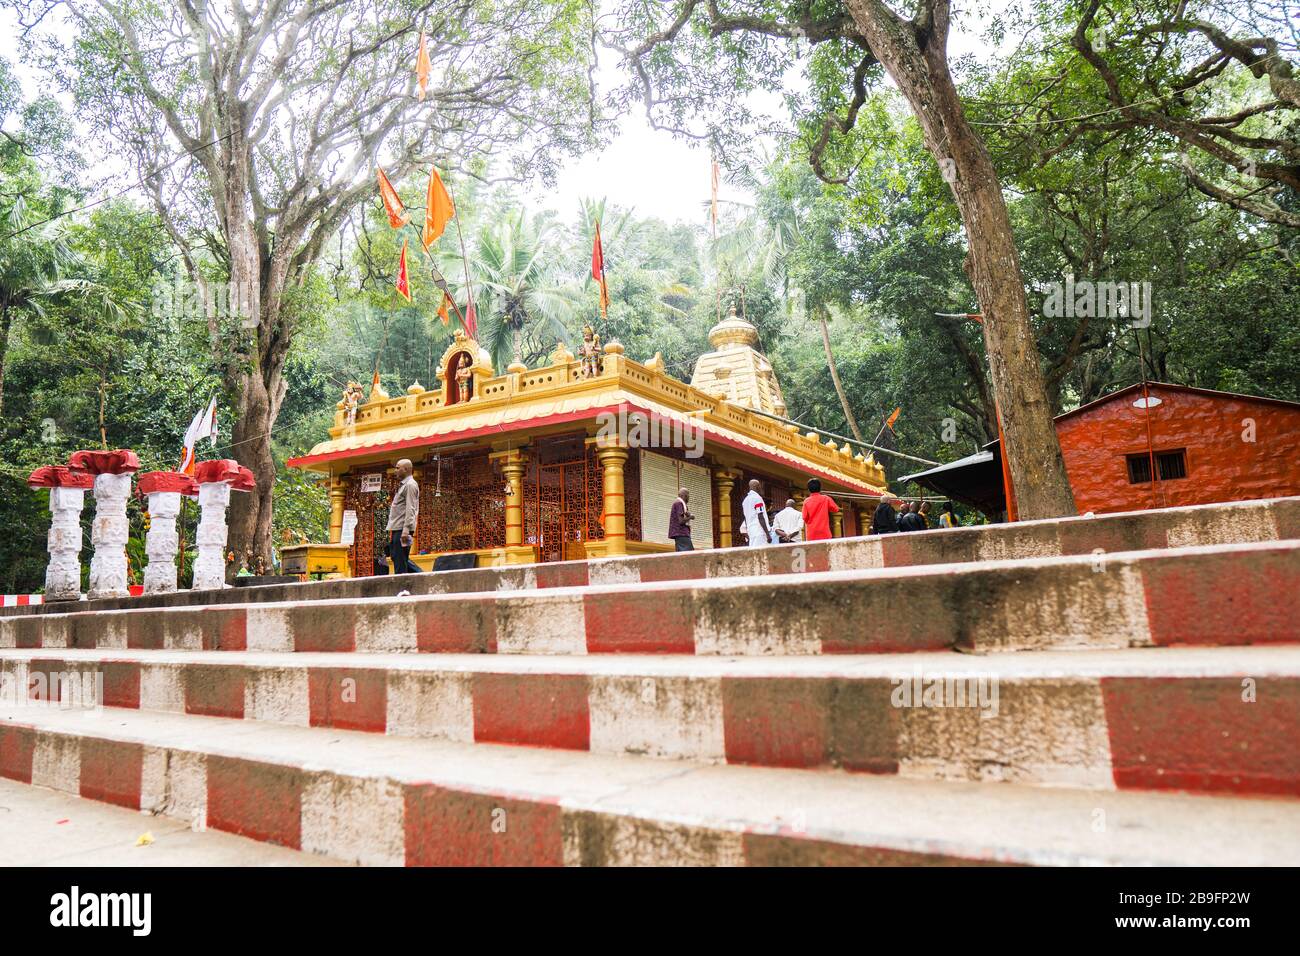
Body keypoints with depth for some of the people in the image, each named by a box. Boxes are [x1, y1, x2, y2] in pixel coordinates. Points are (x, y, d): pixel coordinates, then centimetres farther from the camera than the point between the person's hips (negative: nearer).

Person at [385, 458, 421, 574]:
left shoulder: (410, 485, -10)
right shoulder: (403, 485, 21)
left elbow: (410, 510, -18)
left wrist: (406, 530, -25)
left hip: (403, 529, -10)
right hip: (396, 529, 10)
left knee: (400, 561, -8)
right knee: (395, 556, 13)